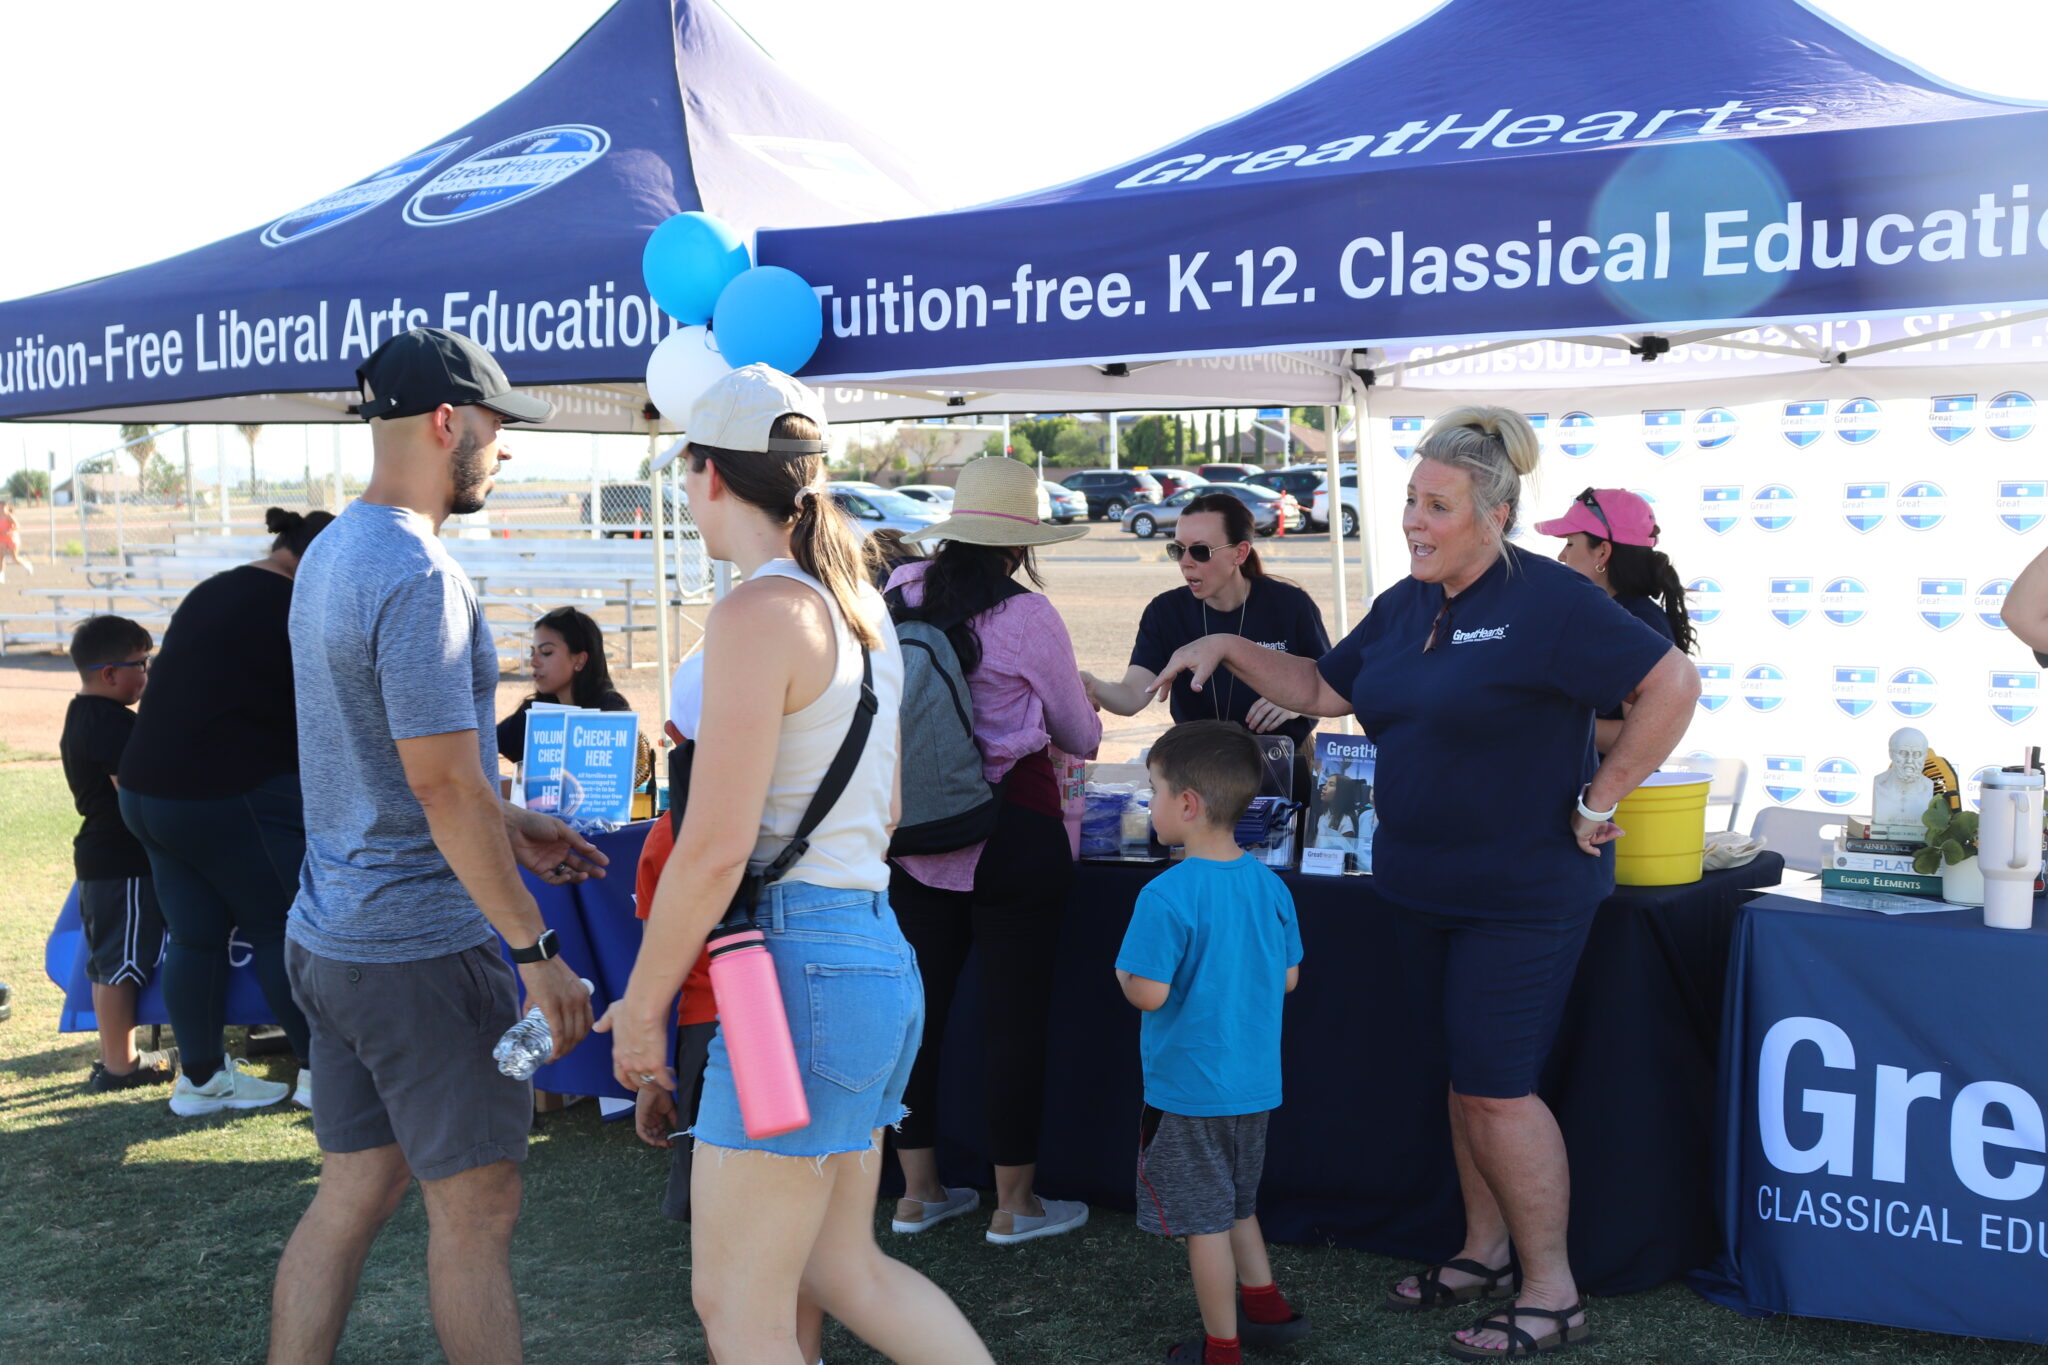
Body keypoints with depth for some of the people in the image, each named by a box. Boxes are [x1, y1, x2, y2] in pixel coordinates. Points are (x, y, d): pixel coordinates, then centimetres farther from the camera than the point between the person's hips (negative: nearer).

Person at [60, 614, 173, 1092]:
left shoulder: (79, 717, 14)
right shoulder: (115, 723, -19)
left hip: (96, 857, 10)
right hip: (125, 862, -10)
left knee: (105, 963, 15)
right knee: (122, 963, -4)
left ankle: (114, 1055, 24)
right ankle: (119, 1066, 2)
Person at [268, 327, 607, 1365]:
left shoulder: (331, 553, 11)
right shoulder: (419, 577, -20)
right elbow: (443, 784, -23)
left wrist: (508, 827, 20)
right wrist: (536, 948, -18)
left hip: (328, 932, 9)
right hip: (417, 949, -9)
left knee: (354, 1191, 16)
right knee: (477, 1205, 3)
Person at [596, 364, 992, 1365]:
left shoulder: (759, 613, -16)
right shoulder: (860, 604, 11)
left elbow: (716, 844, -19)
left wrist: (642, 1002, -8)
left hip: (801, 968, -9)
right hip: (876, 953, 9)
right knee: (840, 1266, 21)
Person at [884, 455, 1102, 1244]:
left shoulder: (899, 596, 0)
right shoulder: (1025, 617, -13)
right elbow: (1080, 737, 0)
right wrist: (1088, 720, 24)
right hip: (1013, 841, -5)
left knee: (919, 1006, 14)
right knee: (1014, 1016, 5)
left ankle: (917, 1192, 26)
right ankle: (1014, 1204, 16)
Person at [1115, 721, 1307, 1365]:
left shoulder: (1166, 896, -23)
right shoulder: (1270, 885, -1)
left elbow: (1148, 993, -23)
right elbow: (1288, 978, 6)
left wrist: (1123, 966, -3)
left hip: (1186, 1089, -7)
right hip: (1255, 1082, 7)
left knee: (1204, 1220, 7)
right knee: (1237, 1205, 25)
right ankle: (1265, 1305, 33)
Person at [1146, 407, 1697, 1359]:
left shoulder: (1546, 602, -16)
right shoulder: (1404, 605, 8)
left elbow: (1671, 685, -18)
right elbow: (1321, 689, 19)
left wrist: (1598, 801, -16)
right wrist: (1230, 649, 7)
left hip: (1522, 893, -8)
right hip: (1427, 885, 8)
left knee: (1496, 1089, -6)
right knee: (1463, 1077, 16)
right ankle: (1484, 1253, 31)